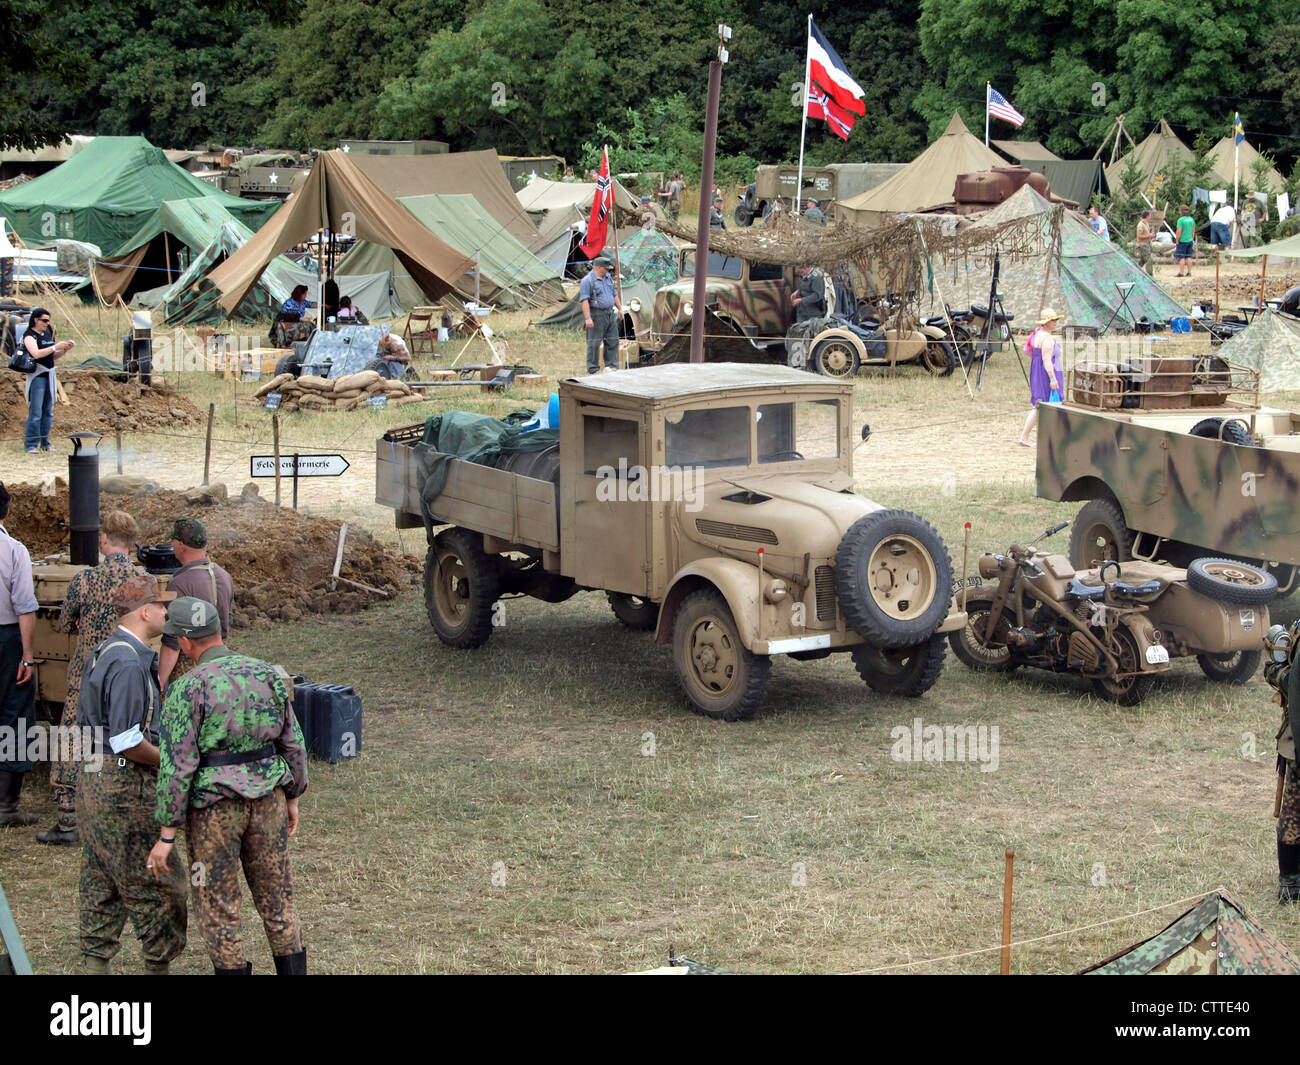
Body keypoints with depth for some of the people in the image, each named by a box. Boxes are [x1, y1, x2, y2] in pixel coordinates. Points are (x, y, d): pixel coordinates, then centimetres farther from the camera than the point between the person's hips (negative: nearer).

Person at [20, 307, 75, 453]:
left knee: (48, 411, 8)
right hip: (37, 376, -7)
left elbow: (54, 356, 20)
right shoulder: (29, 336, -9)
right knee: (35, 412, -9)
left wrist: (66, 349, 3)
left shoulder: (47, 334, 14)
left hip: (49, 375, 7)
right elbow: (36, 353, -25)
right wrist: (56, 346, -24)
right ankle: (31, 445, -7)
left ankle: (45, 443, 13)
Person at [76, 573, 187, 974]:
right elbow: (126, 741, -24)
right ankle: (159, 963, 9)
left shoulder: (104, 653, 13)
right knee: (154, 881, 0)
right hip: (125, 786, -10)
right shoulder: (129, 664, -20)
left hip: (93, 779, 10)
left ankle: (94, 962, 18)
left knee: (100, 880, 14)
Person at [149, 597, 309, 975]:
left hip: (214, 805, -5)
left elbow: (177, 766, -14)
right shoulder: (266, 674, 1)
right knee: (276, 894, 17)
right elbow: (293, 743, 7)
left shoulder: (188, 689, -14)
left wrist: (167, 834, -9)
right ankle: (292, 968, 23)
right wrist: (293, 796, 20)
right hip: (268, 797, 5)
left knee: (217, 904, 9)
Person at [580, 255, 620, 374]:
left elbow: (614, 294, 25)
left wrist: (619, 309, 22)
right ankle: (593, 369, 1)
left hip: (610, 314, 8)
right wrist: (587, 318, -23)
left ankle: (612, 366, 17)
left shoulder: (608, 277, 13)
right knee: (594, 342, -4)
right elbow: (584, 300, -17)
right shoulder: (587, 280, -12)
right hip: (597, 315, -8)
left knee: (612, 341, 9)